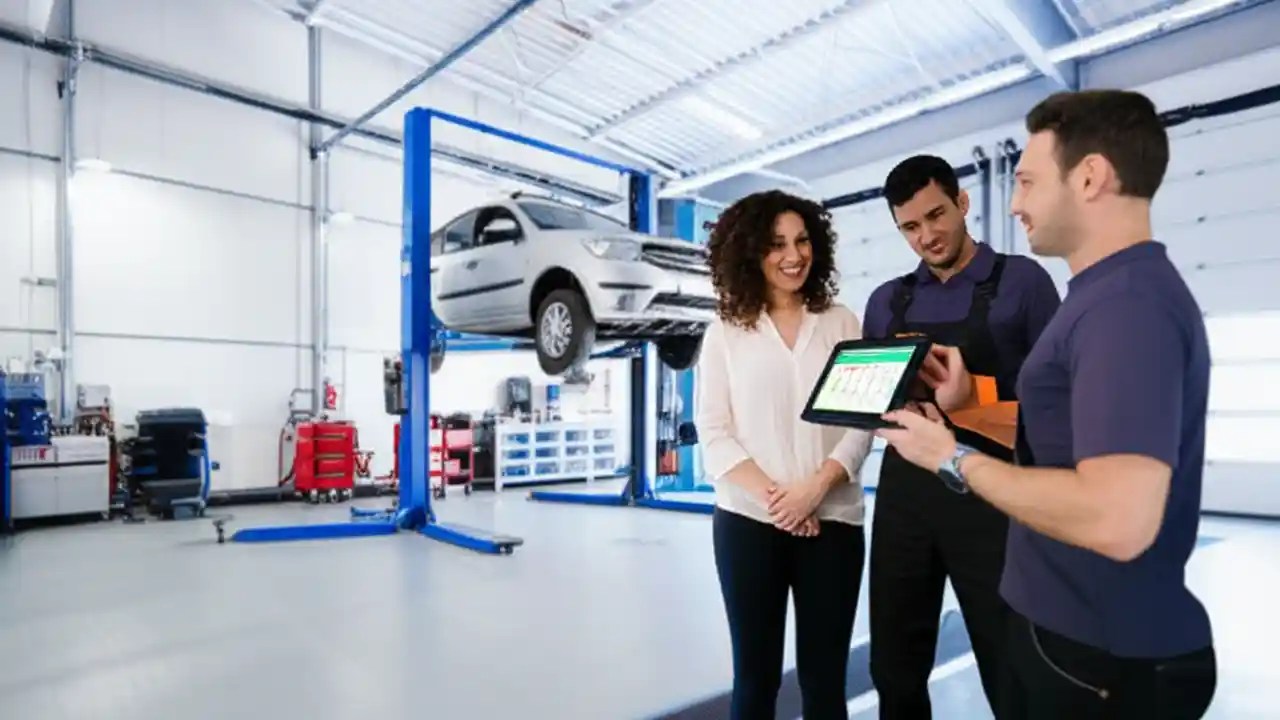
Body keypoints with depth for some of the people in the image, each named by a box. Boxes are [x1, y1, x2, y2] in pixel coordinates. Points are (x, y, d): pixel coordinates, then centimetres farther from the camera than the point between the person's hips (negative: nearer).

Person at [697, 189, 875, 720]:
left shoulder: (841, 323, 6)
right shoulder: (724, 332, 4)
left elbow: (862, 420, 1)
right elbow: (712, 431, -1)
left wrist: (815, 487, -13)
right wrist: (771, 495, -12)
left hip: (832, 519, 1)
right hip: (748, 519, 0)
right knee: (755, 675, 10)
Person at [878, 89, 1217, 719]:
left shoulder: (1127, 302, -24)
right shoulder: (1114, 292, 9)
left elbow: (1118, 520, -32)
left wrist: (954, 460, -22)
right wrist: (966, 404, 5)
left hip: (1105, 657, -9)